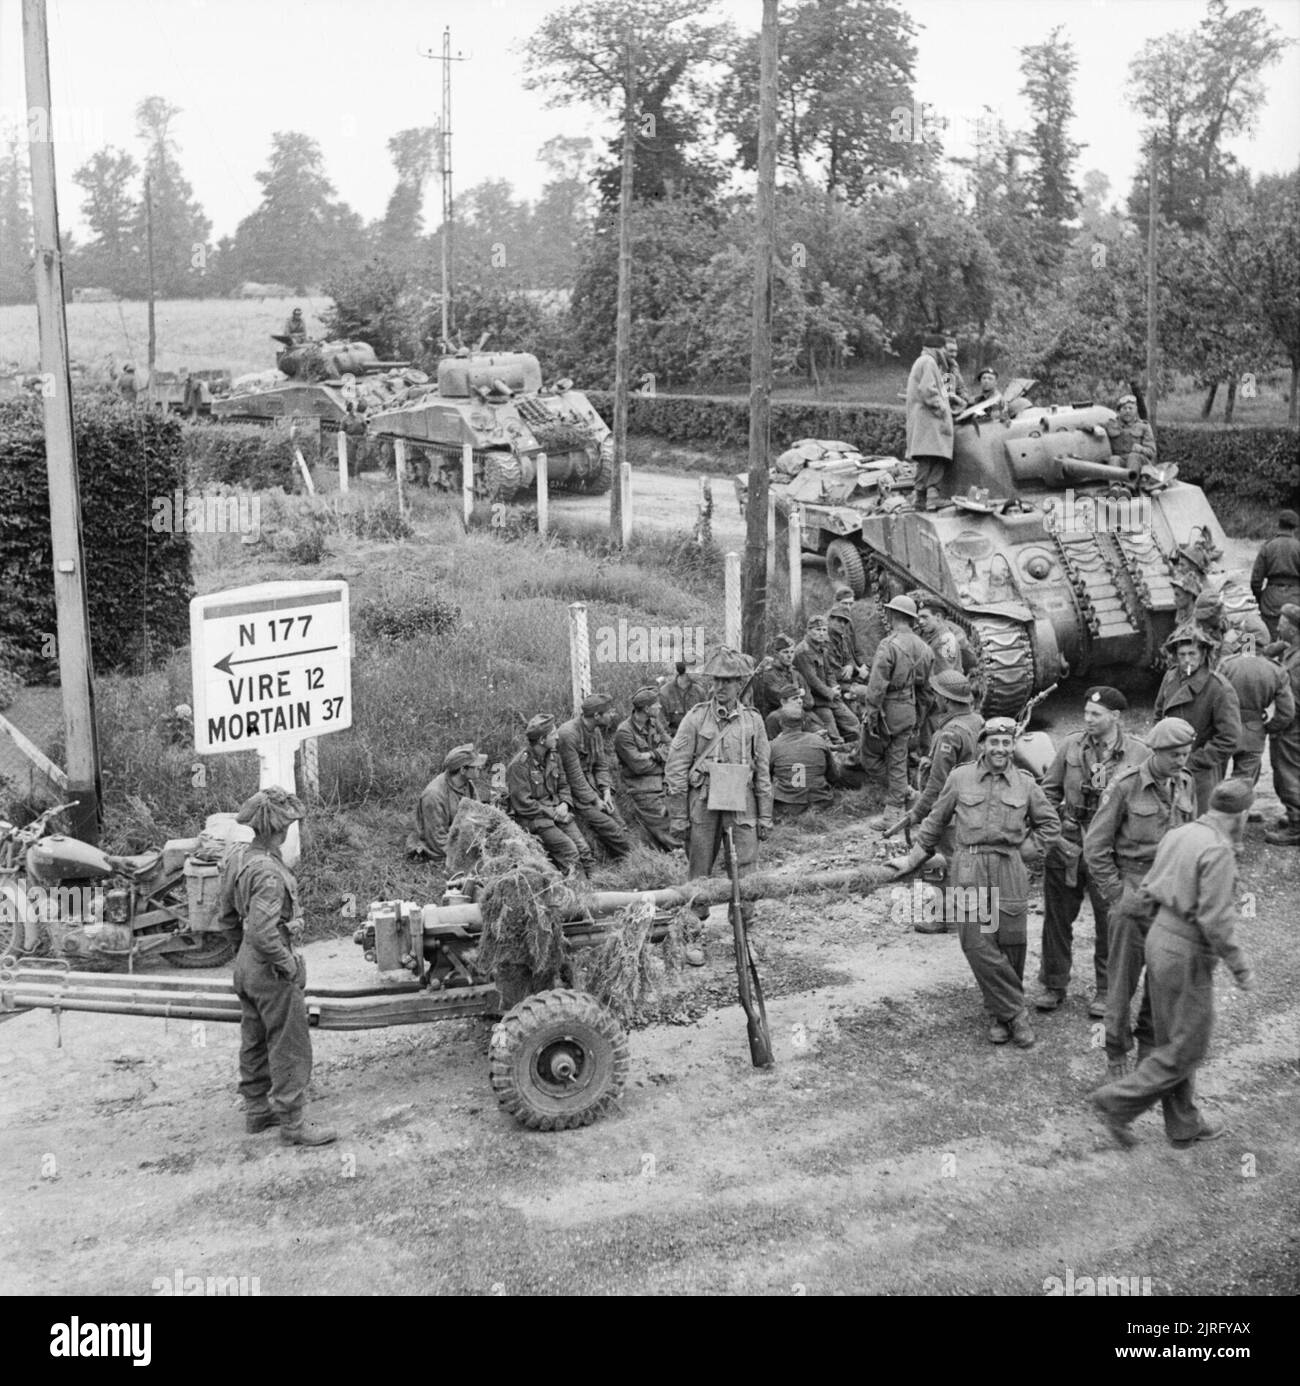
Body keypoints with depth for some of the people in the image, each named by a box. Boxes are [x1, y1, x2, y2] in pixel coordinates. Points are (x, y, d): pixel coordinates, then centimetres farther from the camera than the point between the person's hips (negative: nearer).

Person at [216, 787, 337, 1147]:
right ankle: (292, 1123, 10)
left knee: (255, 1042, 21)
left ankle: (257, 1110, 34)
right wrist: (289, 964, -21)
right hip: (271, 971, -9)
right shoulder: (268, 873, -28)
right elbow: (263, 934, -33)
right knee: (290, 1048, 3)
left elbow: (226, 915, 12)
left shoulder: (238, 857, 1)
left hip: (245, 964, 9)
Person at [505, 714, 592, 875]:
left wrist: (564, 804, -4)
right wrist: (552, 813, -15)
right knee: (569, 851, -21)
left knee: (584, 849, -10)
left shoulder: (553, 758, 7)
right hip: (533, 819, -7)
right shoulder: (519, 765, -17)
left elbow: (563, 785, 18)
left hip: (556, 812, 7)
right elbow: (523, 804, -17)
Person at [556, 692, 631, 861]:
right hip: (576, 792, -8)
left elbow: (602, 765, 9)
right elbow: (574, 775, -21)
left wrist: (606, 791, -6)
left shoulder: (596, 731, 4)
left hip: (592, 787, 8)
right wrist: (594, 800, -17)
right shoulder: (568, 734, -23)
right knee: (612, 830, -14)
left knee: (620, 827, 0)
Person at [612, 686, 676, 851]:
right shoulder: (624, 732, -17)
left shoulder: (654, 723, 5)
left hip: (661, 781, 6)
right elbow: (639, 765, -19)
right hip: (642, 787, -6)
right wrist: (662, 759, -6)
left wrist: (654, 754, -18)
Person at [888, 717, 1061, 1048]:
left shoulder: (1025, 782, 8)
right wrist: (913, 859, 15)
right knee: (978, 944, -10)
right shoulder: (960, 777, 5)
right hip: (969, 871, -1)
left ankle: (1003, 1014, 20)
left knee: (1012, 944, 1)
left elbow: (1050, 823, 20)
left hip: (1010, 872, 1)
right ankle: (1015, 1013, 1)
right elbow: (935, 821, 14)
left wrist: (1028, 849, 7)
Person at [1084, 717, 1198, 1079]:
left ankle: (1150, 1042, 27)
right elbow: (1095, 847, -8)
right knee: (1123, 977, 1)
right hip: (1132, 888, -5)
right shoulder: (1125, 786, -12)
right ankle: (1116, 1051, 15)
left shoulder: (1186, 784, 4)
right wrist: (1117, 895, -9)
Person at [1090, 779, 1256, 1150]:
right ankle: (1119, 1101, 5)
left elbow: (1149, 888, 11)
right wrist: (1240, 968, -12)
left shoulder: (1178, 834, 5)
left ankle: (1183, 1124, 29)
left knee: (1172, 1040, 17)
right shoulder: (1218, 851, -20)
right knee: (1188, 1049, 5)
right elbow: (1216, 921, -22)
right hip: (1187, 955, -9)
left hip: (1159, 938, 9)